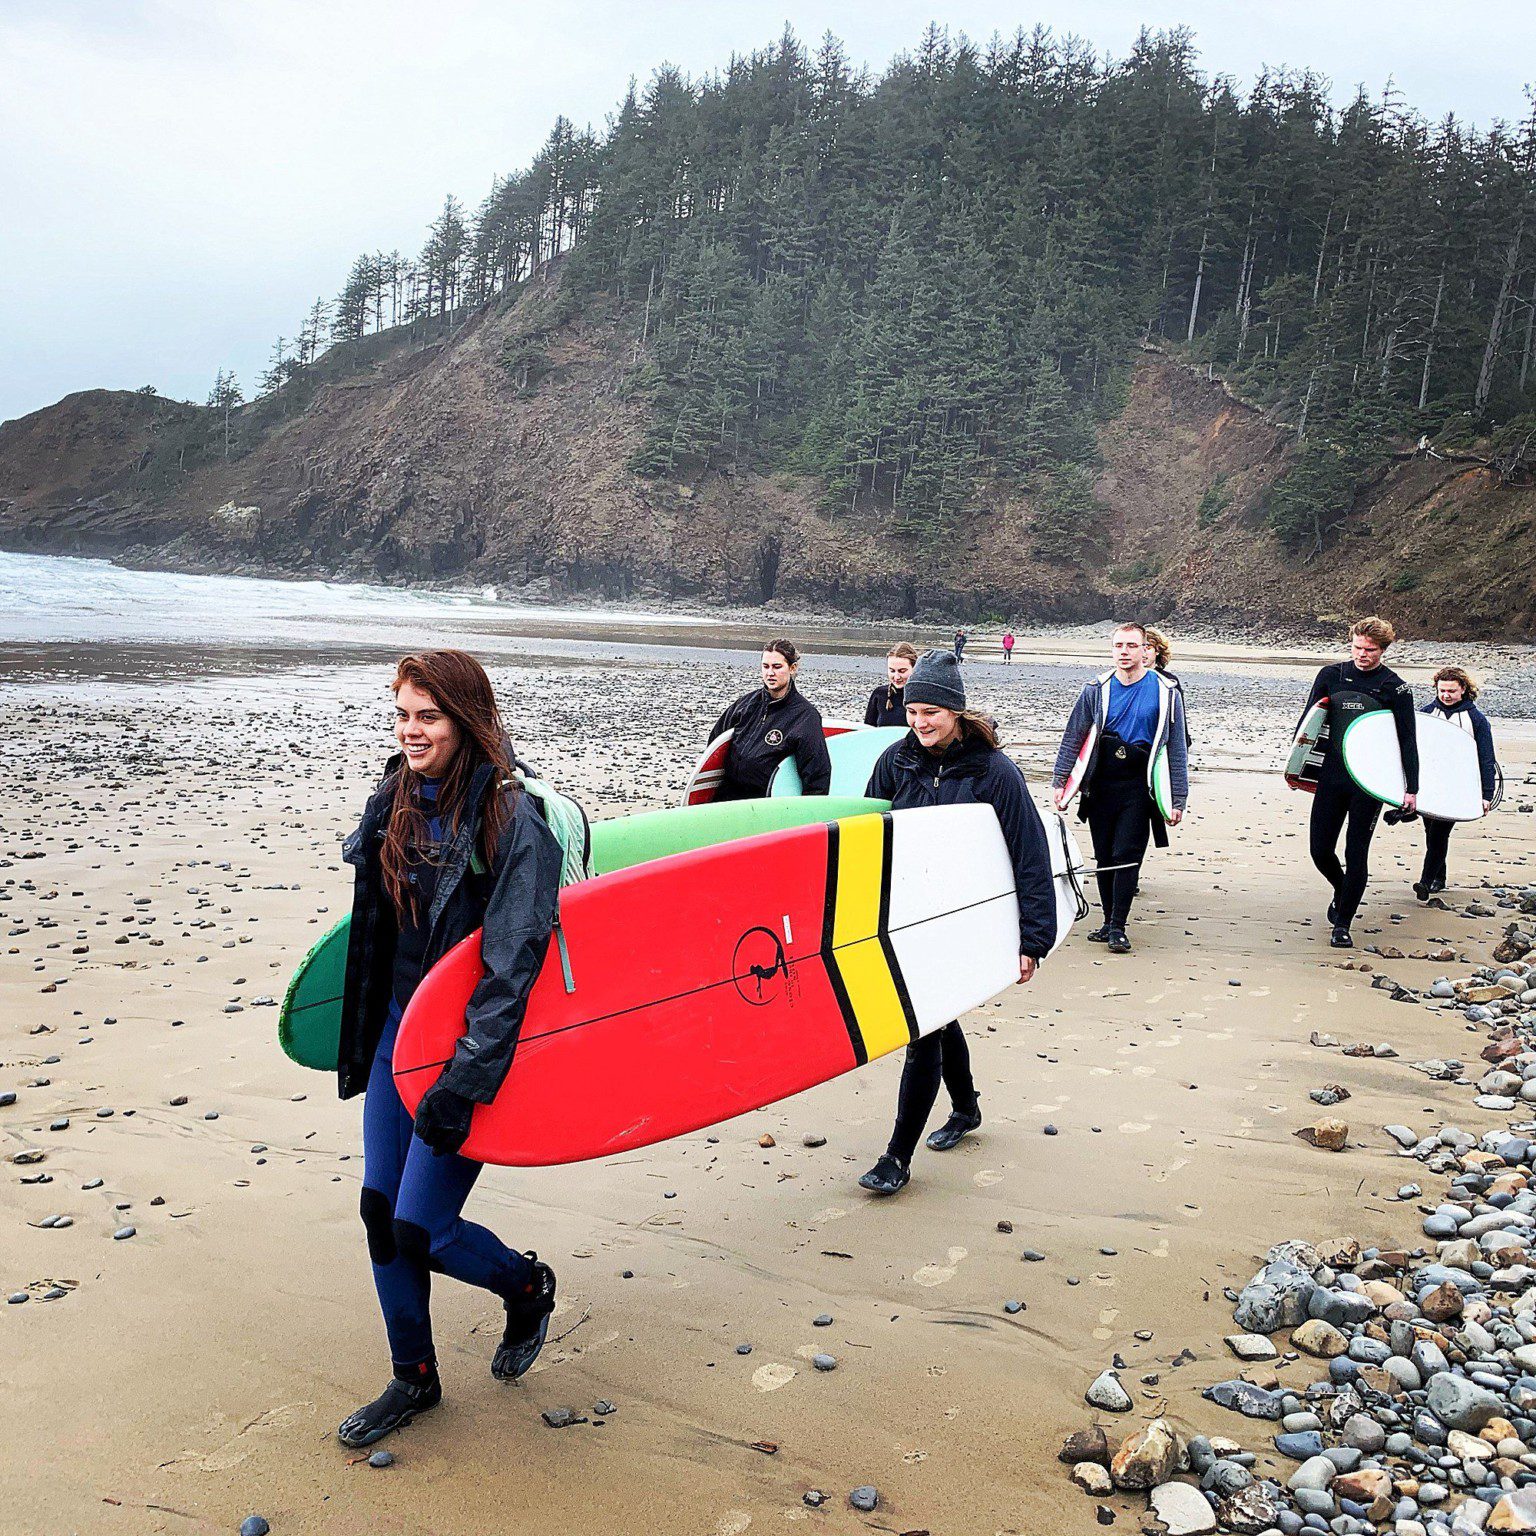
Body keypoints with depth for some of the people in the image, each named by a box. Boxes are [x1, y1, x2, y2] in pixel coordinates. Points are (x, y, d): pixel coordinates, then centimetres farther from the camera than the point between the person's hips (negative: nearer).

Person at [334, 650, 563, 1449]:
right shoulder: (391, 805, 2)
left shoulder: (512, 822, -19)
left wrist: (461, 1083, -22)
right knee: (380, 1208, 10)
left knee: (420, 1227, -3)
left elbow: (512, 966, -20)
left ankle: (527, 1285, 30)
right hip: (398, 1031, 7)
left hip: (467, 1046, -6)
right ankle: (413, 1379, 31)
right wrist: (357, 1042, 17)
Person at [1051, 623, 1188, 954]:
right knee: (1103, 856, 7)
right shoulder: (1096, 690, 5)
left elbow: (1176, 750, 3)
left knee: (1127, 855, -8)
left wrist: (1178, 800, 0)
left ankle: (1118, 928, -2)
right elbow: (1073, 738, 10)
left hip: (1139, 785, -2)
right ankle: (1108, 921, 20)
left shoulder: (1166, 693, 1)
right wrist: (1059, 782, 5)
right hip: (1101, 783, 2)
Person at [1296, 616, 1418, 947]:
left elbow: (1408, 742, -1)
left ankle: (1342, 924, 9)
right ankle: (1342, 892, 36)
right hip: (1331, 775, 3)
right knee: (1320, 849, 5)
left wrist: (1411, 788, -4)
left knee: (1356, 854, -2)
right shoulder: (1331, 675, 4)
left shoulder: (1396, 688, -3)